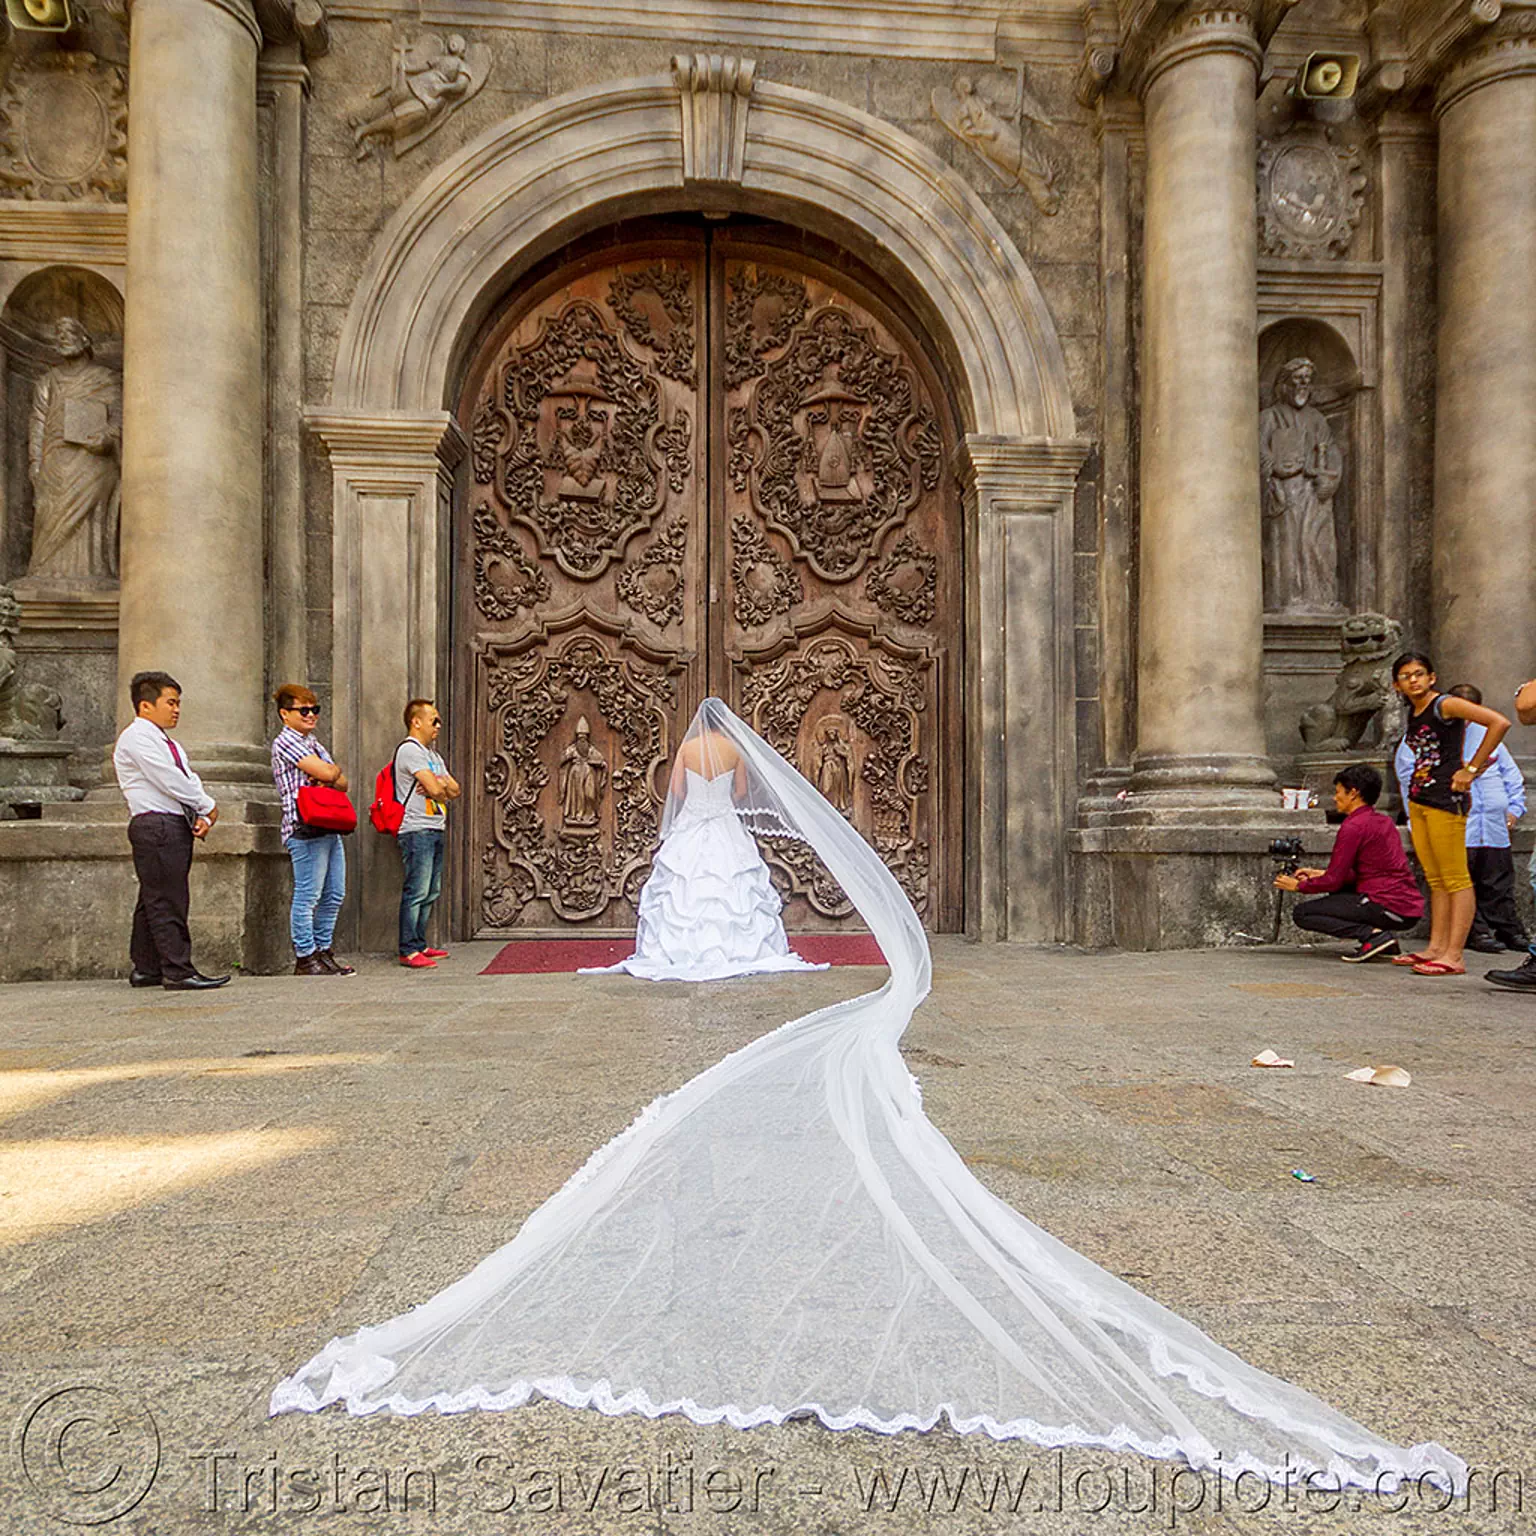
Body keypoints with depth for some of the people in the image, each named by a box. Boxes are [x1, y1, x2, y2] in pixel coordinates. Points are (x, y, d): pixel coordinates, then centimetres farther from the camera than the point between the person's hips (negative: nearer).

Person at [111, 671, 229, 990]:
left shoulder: (167, 743, 23)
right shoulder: (136, 737, -7)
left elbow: (190, 781, 17)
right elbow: (169, 781, -14)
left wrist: (201, 818, 0)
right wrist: (207, 807, -5)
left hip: (175, 826, 10)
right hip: (156, 824, -10)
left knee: (154, 901, 12)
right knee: (166, 902, -9)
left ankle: (146, 969, 18)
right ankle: (178, 972, -9)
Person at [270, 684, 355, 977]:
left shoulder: (313, 744, 22)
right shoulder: (285, 741, -5)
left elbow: (342, 783, 15)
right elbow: (326, 772, -15)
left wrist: (329, 777, -6)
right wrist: (335, 769, 6)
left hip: (330, 827, 9)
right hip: (305, 829, -9)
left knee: (334, 895, 10)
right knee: (308, 896, -6)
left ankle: (323, 952, 19)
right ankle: (305, 959, 0)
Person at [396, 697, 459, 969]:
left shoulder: (432, 754, 22)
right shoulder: (410, 750, -9)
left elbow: (454, 790, 15)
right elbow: (435, 789, -17)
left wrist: (441, 785, -6)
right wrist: (444, 789, 6)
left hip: (434, 830, 10)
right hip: (416, 831, -10)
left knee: (431, 893, 12)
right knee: (416, 892, -10)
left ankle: (419, 945, 19)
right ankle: (408, 951, -6)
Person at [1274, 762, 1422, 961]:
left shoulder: (1354, 826, -12)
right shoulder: (1383, 821, 14)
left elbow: (1333, 881, -10)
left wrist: (1298, 886, 6)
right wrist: (1321, 874, 22)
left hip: (1390, 908, -9)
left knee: (1302, 913, -3)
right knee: (1339, 891, 32)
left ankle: (1372, 935, -14)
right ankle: (1382, 935, 12)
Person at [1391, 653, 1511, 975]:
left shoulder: (1444, 705, -8)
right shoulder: (1413, 713, 15)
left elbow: (1499, 722, -18)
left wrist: (1471, 770, -15)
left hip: (1446, 799, -9)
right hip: (1418, 799, 9)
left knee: (1456, 879, -6)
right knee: (1435, 880, 12)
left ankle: (1453, 956, -6)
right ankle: (1436, 948, 17)